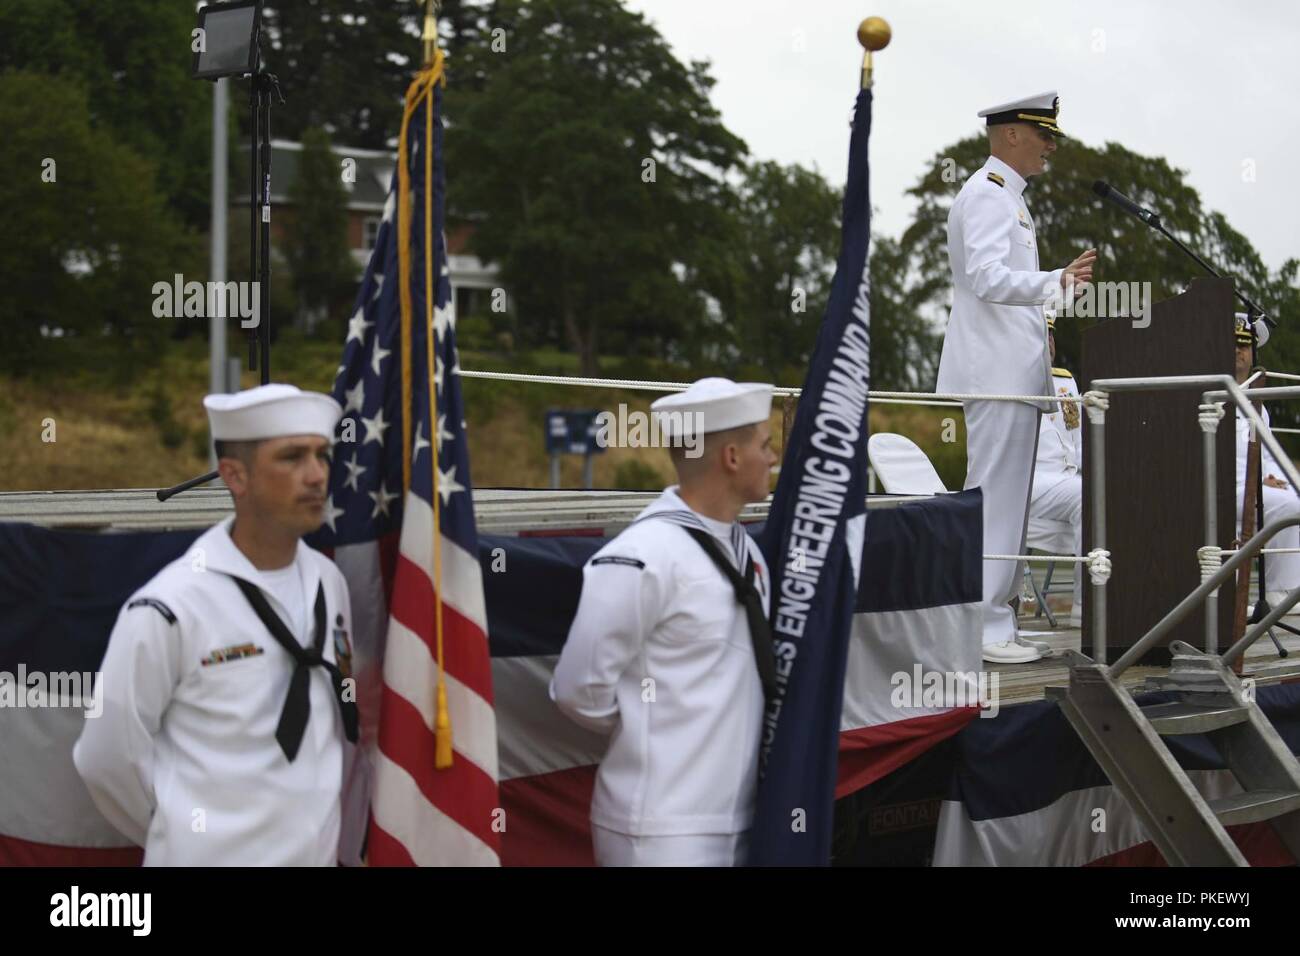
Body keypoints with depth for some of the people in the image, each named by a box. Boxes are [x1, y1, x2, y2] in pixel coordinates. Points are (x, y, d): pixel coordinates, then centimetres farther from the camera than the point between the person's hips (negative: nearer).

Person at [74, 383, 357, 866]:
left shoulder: (328, 582, 1)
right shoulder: (170, 608, -17)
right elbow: (108, 757, -9)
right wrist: (187, 834, 3)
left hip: (319, 852, 6)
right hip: (215, 857, -5)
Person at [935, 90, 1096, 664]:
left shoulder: (1006, 196, 21)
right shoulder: (987, 195, -13)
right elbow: (988, 277, -27)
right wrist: (1057, 282, -39)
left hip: (1012, 372, 11)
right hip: (998, 373, -11)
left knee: (1004, 496, 12)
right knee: (994, 495, -10)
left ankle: (992, 615, 17)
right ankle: (984, 627, -8)